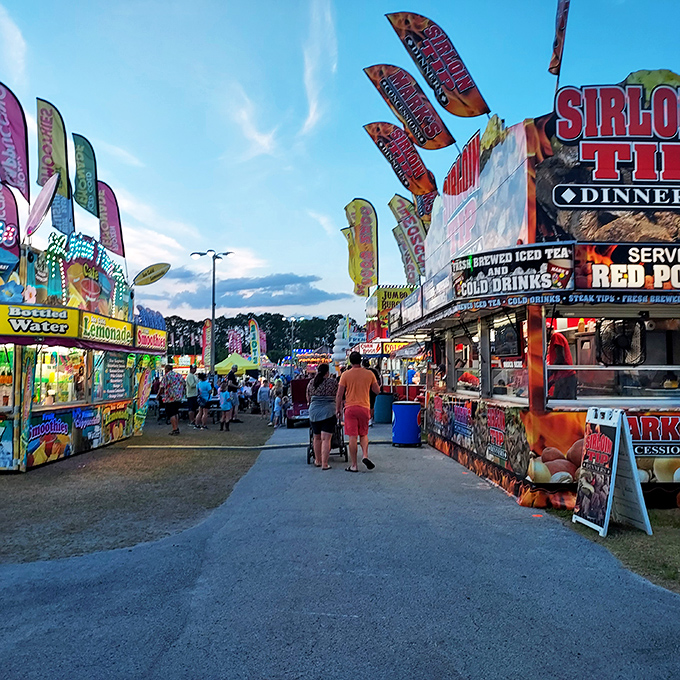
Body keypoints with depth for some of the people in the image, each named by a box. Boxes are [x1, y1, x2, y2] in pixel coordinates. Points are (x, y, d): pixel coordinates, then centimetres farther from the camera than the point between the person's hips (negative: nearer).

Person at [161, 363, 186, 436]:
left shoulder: (166, 376, -8)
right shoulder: (178, 375, 10)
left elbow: (162, 387, -12)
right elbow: (184, 385, 12)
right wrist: (182, 394, 22)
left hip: (170, 398, -6)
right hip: (179, 397, 7)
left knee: (171, 414, -2)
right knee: (176, 413, 17)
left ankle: (175, 429, -6)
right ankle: (177, 428, 18)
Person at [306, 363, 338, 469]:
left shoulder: (311, 383, 8)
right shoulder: (332, 382, -1)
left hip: (314, 412, 4)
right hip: (328, 412, -3)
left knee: (317, 438, 18)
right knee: (326, 439, -5)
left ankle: (317, 461, 28)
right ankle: (324, 464, -7)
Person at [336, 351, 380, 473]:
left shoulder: (346, 375, -4)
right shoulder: (369, 374, 1)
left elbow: (339, 394, -4)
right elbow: (377, 391, 10)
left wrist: (338, 408, 7)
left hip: (350, 408, -2)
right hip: (364, 408, 2)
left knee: (352, 437, 0)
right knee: (363, 434, 18)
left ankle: (354, 465, 3)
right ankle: (365, 455, -4)